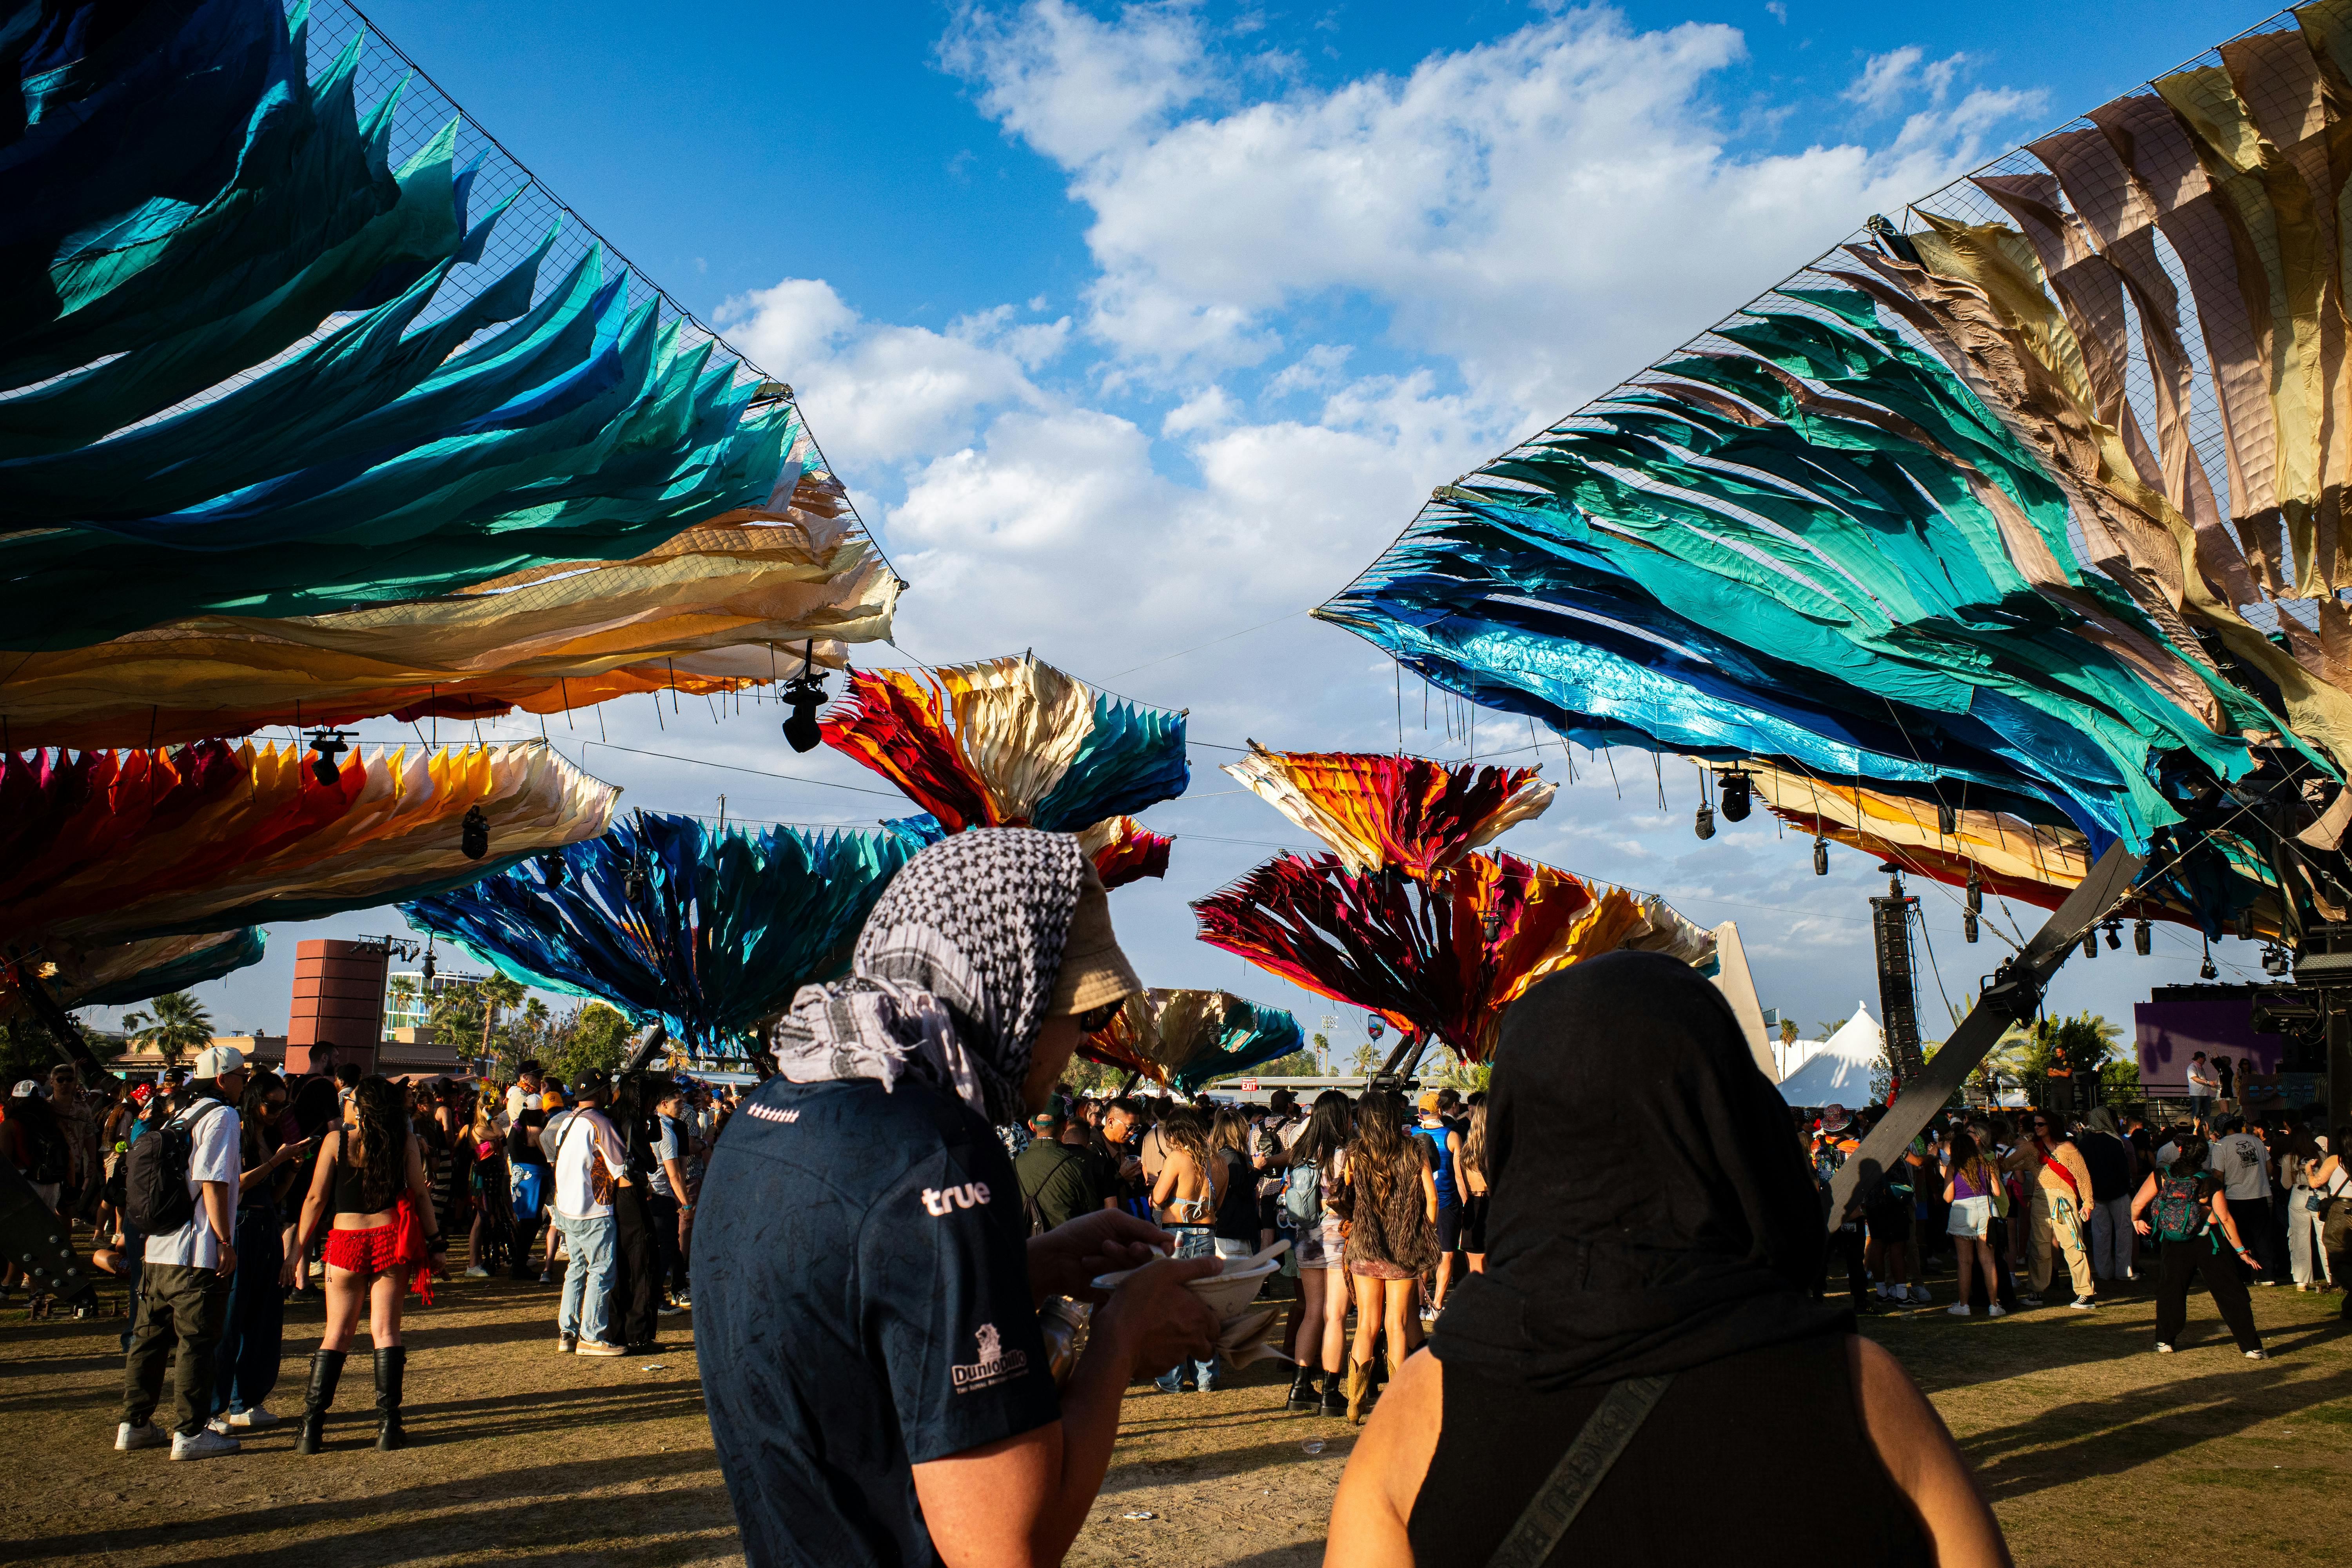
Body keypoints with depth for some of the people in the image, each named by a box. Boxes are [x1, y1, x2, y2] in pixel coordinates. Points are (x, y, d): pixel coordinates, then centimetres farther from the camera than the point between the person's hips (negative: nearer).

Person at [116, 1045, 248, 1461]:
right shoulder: (221, 1116, -10)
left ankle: (134, 1425, 22)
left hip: (157, 1251, 9)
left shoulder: (180, 1117, 17)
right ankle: (190, 1433, 1)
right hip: (197, 1254, -9)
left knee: (150, 1337, 15)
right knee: (197, 1343, -2)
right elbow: (213, 1183, -19)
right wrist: (225, 1242, -16)